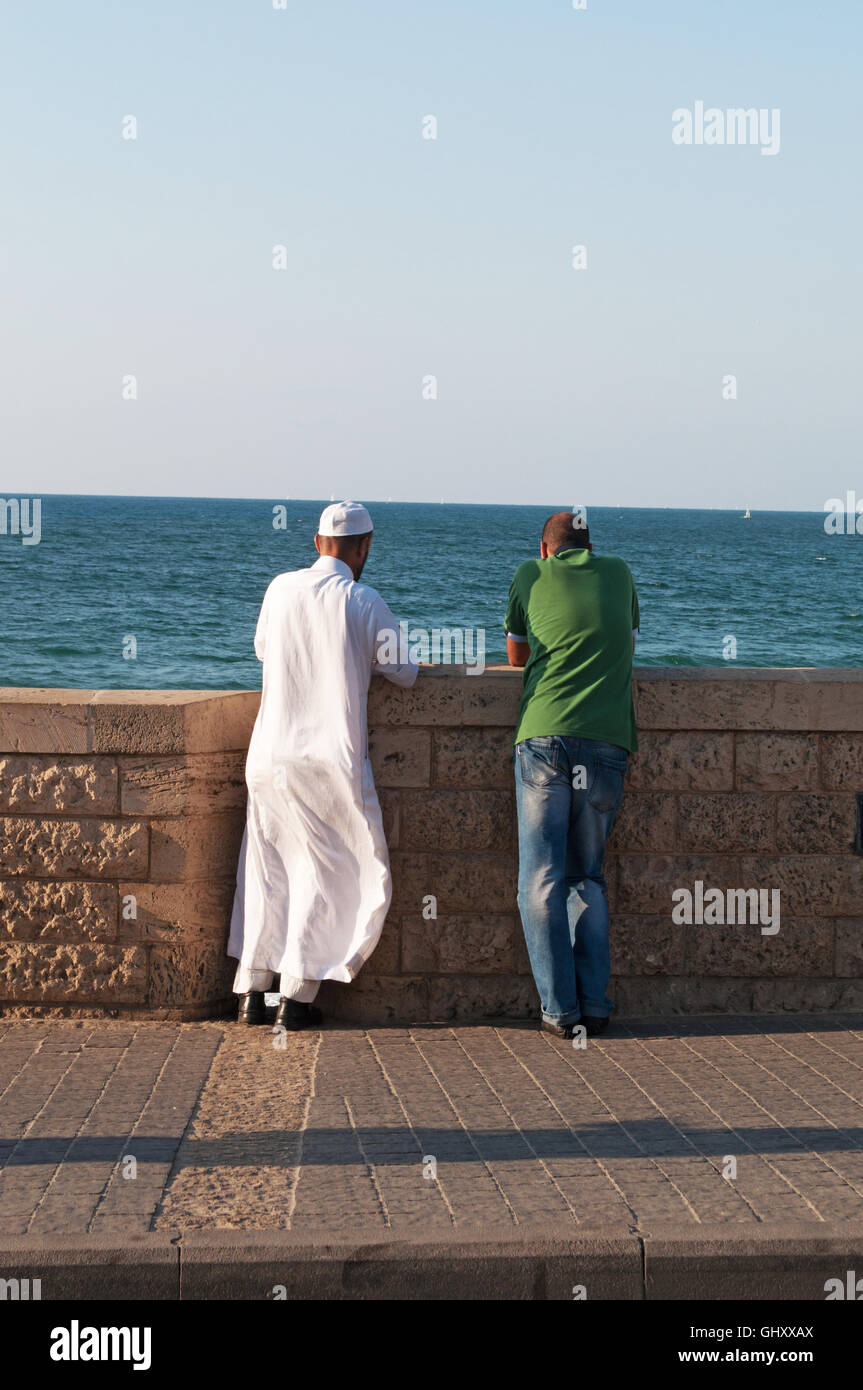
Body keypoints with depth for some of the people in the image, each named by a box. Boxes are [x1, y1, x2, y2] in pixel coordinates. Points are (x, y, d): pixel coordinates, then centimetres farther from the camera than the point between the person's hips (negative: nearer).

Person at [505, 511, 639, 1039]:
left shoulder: (531, 575, 14)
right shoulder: (619, 573, 19)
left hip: (544, 735, -2)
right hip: (606, 743, 2)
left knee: (542, 881, 1)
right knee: (589, 879, 12)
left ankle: (560, 1007, -4)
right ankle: (594, 1004, 5)